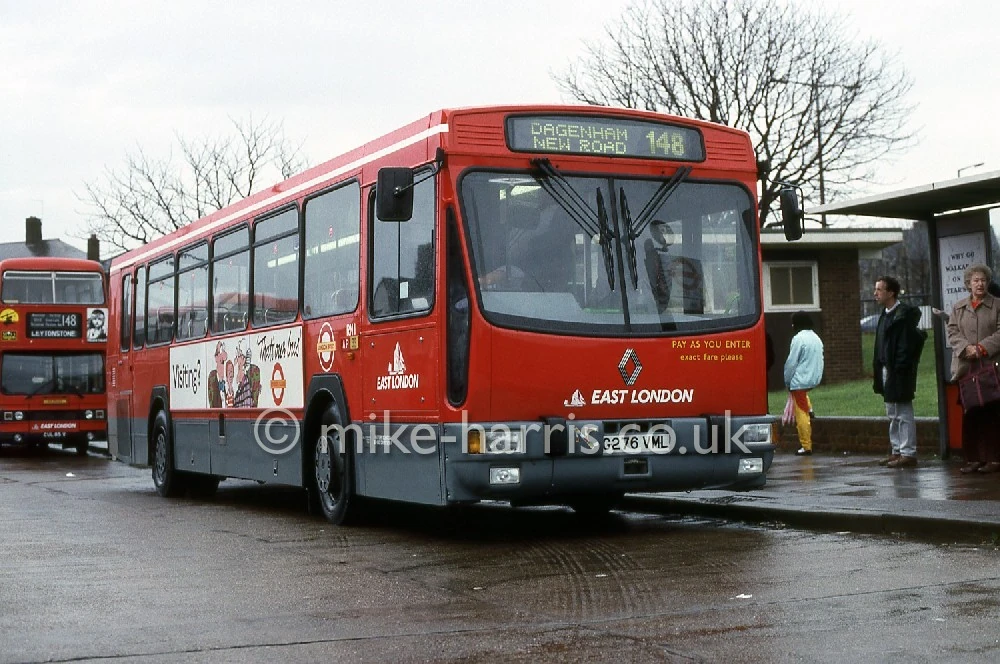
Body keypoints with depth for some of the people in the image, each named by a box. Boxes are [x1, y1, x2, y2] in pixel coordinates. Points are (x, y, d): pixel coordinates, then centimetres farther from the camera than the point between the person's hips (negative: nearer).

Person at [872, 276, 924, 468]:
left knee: (904, 414, -3)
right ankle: (896, 451, 23)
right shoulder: (885, 314, 13)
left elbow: (906, 345, -18)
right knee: (893, 415, 15)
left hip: (899, 373, -9)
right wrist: (877, 368, 11)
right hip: (887, 371, 9)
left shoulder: (904, 313, -14)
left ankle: (908, 454, 1)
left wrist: (898, 371, -20)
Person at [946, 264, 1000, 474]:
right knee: (970, 414, 1)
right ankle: (973, 458, 5)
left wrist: (983, 348, -15)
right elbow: (953, 332, 6)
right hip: (966, 368, 2)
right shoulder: (958, 308, 15)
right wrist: (966, 348, -12)